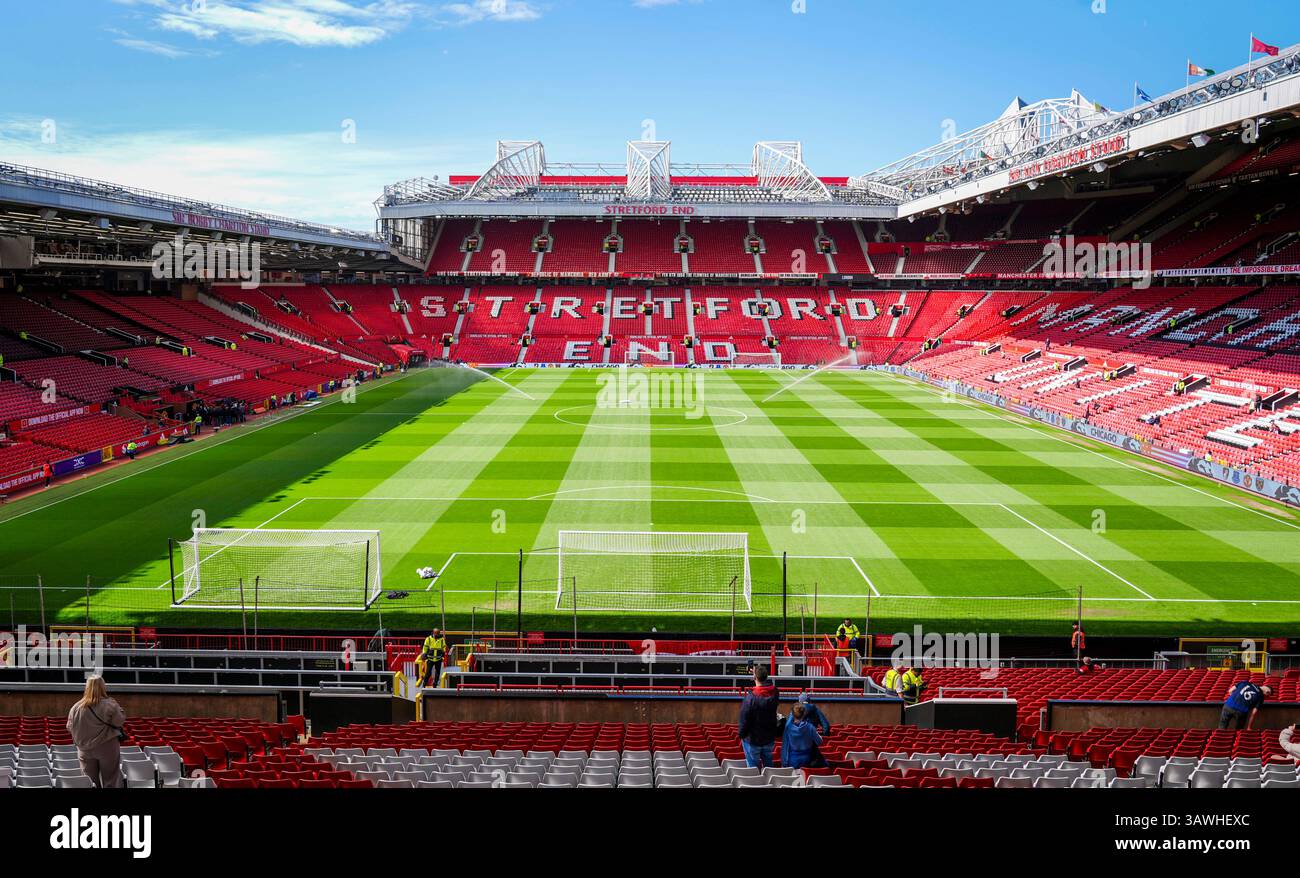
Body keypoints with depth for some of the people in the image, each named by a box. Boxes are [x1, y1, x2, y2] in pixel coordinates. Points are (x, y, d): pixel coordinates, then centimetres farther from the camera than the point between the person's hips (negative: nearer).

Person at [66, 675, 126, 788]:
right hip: (107, 748, -3)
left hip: (86, 750, 3)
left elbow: (70, 728, 3)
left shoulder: (76, 707, -7)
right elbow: (120, 721, -10)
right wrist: (118, 708, 5)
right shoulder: (110, 705, -16)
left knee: (90, 783, 12)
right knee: (110, 781, 8)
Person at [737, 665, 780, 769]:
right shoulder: (774, 693, -10)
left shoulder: (751, 697, -26)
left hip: (753, 740, -5)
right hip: (770, 738, 5)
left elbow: (744, 720, -19)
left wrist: (741, 734, -3)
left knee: (753, 767, 9)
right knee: (769, 764, 21)